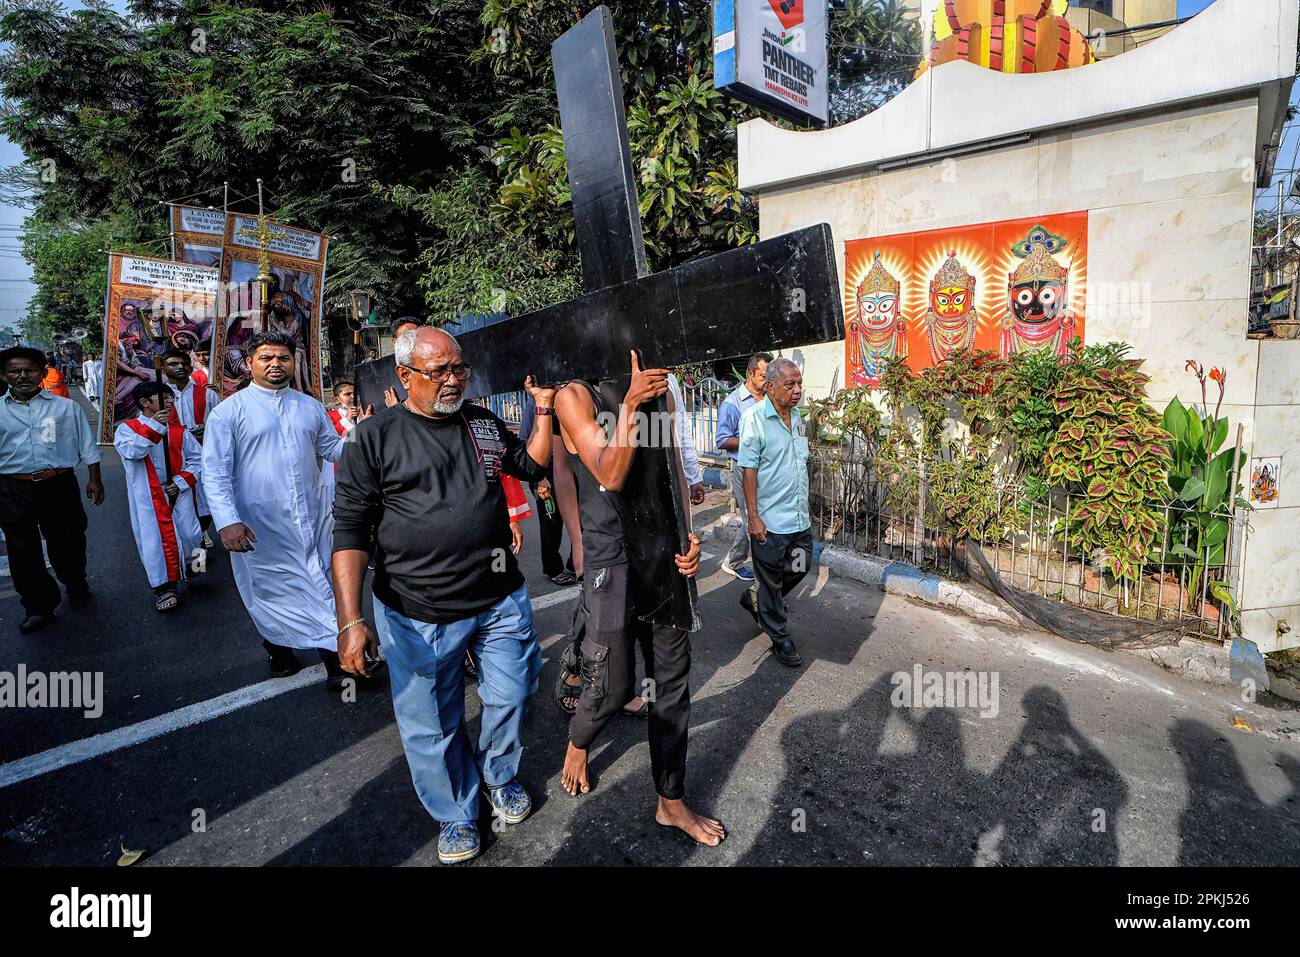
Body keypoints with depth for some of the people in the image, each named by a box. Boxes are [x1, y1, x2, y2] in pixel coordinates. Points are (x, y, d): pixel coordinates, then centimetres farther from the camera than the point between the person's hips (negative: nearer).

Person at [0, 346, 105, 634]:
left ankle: (75, 582, 40)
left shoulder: (66, 407, 4)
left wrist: (94, 479, 4)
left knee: (67, 540, 14)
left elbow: (87, 446, 8)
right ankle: (39, 607, 19)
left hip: (59, 484, 0)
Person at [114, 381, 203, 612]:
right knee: (155, 539, -1)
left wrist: (183, 481, -5)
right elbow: (131, 451, -21)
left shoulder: (178, 430, 7)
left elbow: (198, 457, 7)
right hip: (149, 499, -2)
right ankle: (163, 587, 13)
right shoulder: (127, 428, -1)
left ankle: (187, 562, 34)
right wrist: (153, 427, -26)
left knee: (189, 535, 0)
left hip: (177, 494, 3)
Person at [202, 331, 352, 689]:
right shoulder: (228, 411, -3)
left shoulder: (310, 407, 10)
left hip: (314, 519, 3)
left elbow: (332, 447, 15)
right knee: (271, 592, 13)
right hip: (260, 528, -3)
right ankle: (278, 652, 36)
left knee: (324, 589, 6)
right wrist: (227, 521, -20)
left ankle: (336, 661, 15)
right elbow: (215, 472, -8)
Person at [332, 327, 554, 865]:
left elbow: (533, 466, 17)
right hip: (417, 616, -3)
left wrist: (543, 412, 3)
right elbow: (350, 530, -9)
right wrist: (350, 621, -15)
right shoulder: (376, 437, -7)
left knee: (509, 700, 16)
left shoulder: (484, 423, 6)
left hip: (501, 601, 4)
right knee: (432, 727, 11)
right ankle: (456, 815, 38)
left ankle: (501, 777, 46)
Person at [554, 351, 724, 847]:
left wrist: (689, 534, 2)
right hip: (612, 561, -5)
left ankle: (671, 802, 30)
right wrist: (631, 405, -24)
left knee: (673, 680, 11)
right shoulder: (575, 395, -6)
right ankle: (577, 743, 42)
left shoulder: (655, 389, 10)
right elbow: (609, 476, -15)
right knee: (613, 686, 6)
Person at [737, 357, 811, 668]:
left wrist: (805, 504, 19)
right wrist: (753, 517, -18)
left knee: (800, 568, 18)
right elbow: (749, 469, -16)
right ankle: (780, 639, 24)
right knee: (771, 581, 7)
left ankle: (754, 598, 40)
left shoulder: (797, 417, 8)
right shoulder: (755, 419, -14)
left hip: (799, 517, 7)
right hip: (770, 521, -7)